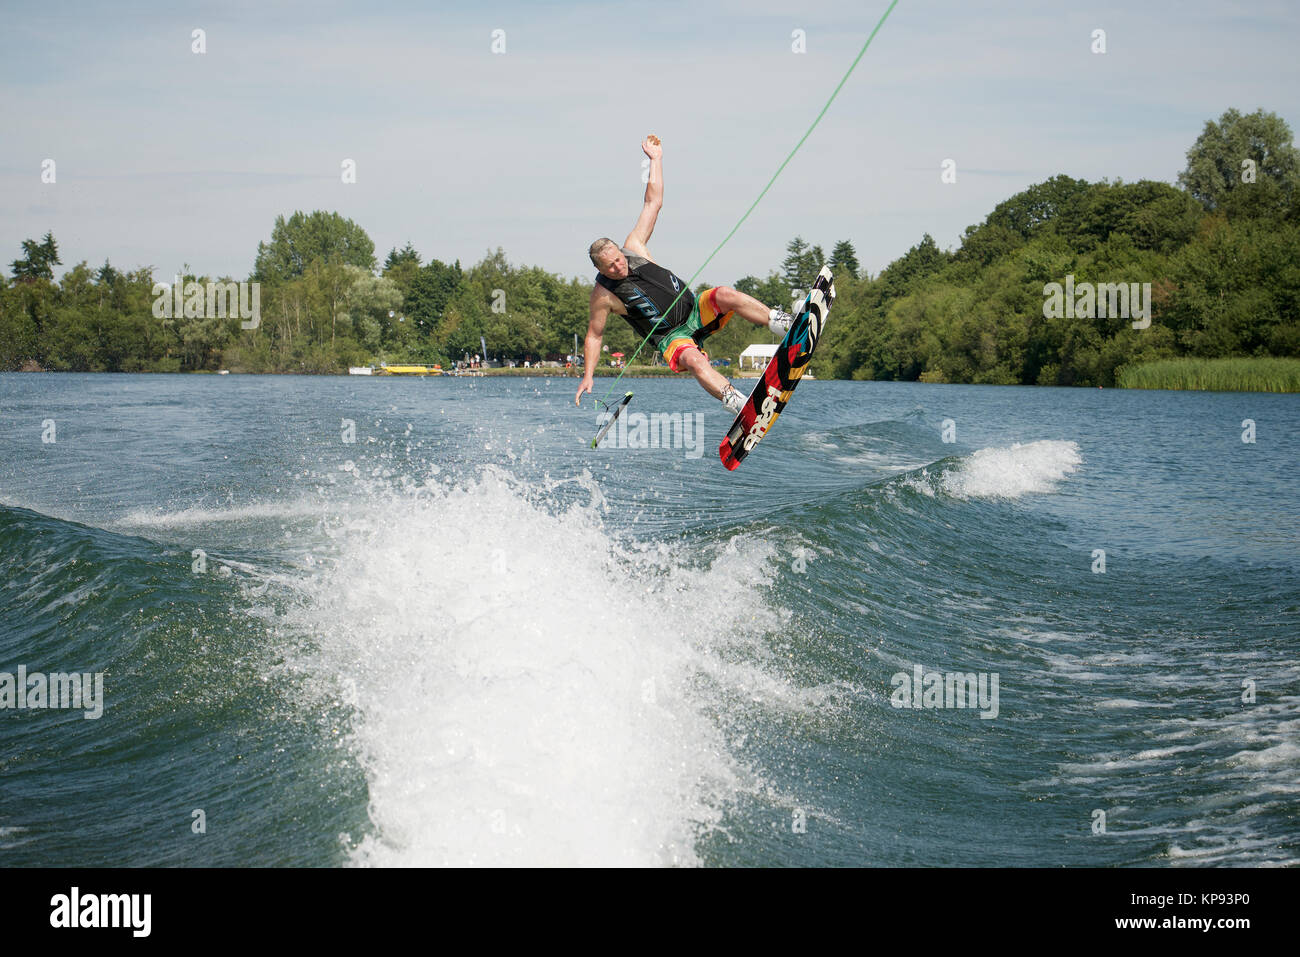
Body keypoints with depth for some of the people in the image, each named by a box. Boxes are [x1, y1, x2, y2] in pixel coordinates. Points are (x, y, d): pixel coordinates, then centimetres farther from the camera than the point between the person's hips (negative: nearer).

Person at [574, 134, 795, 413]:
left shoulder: (634, 247, 1)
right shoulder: (602, 295, -9)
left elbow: (653, 202, 5)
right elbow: (594, 335, 2)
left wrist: (655, 159, 4)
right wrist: (587, 377, -5)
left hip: (696, 310, 4)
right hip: (672, 338, -4)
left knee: (725, 295, -27)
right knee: (695, 361, -36)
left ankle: (786, 326, -27)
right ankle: (740, 406, -48)